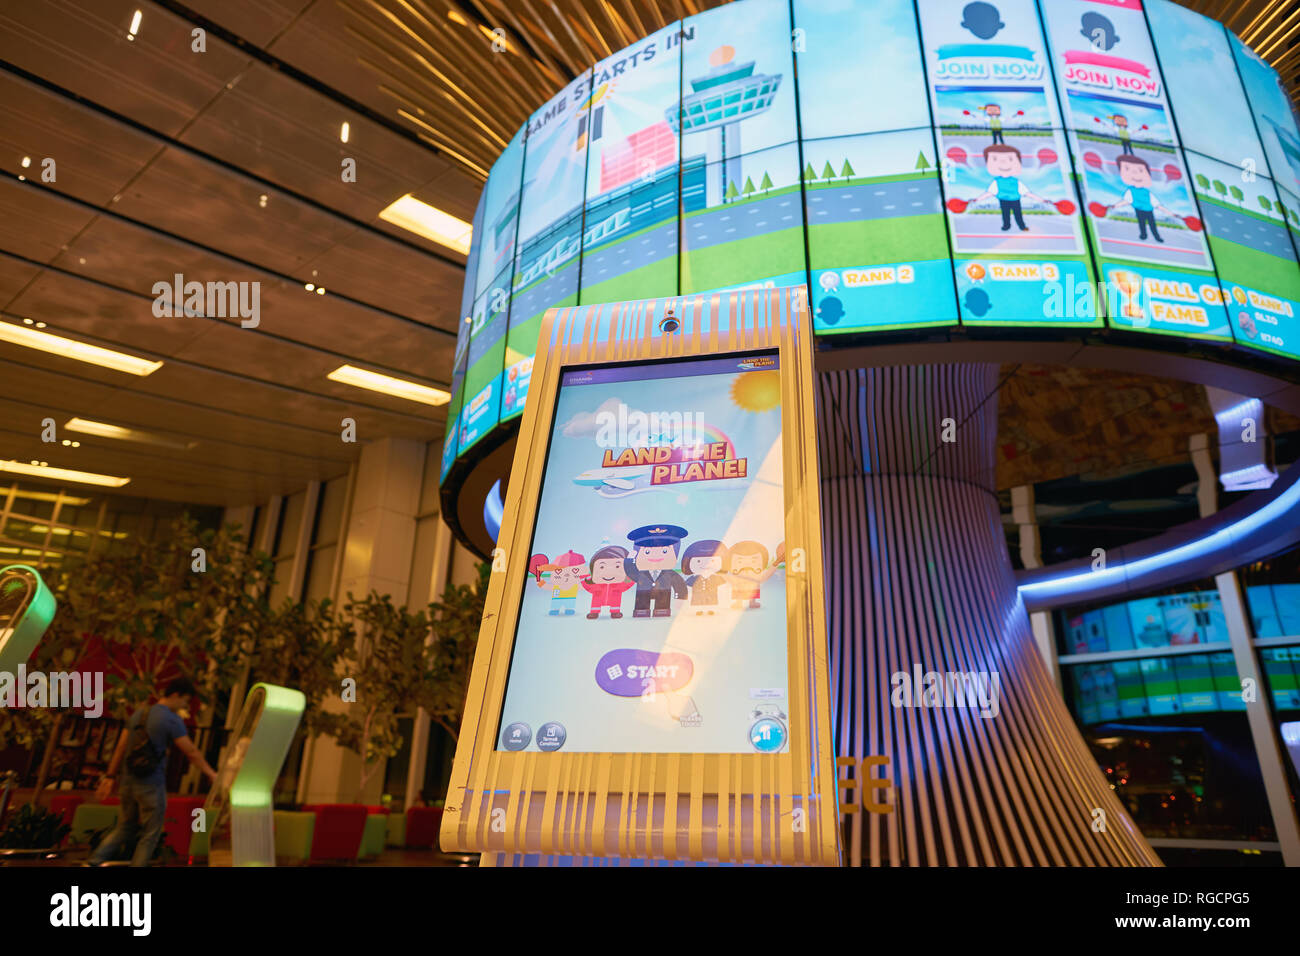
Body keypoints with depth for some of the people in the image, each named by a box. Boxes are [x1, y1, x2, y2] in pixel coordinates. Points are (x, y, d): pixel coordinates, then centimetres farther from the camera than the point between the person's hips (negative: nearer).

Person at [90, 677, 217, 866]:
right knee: (150, 836, 8)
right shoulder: (172, 720, -14)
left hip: (129, 782, 7)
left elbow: (120, 747, 11)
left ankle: (94, 862, 10)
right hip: (152, 786, -7)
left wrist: (110, 777, 17)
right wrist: (211, 774, -4)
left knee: (124, 830, 21)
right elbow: (191, 752, -12)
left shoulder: (138, 714, 8)